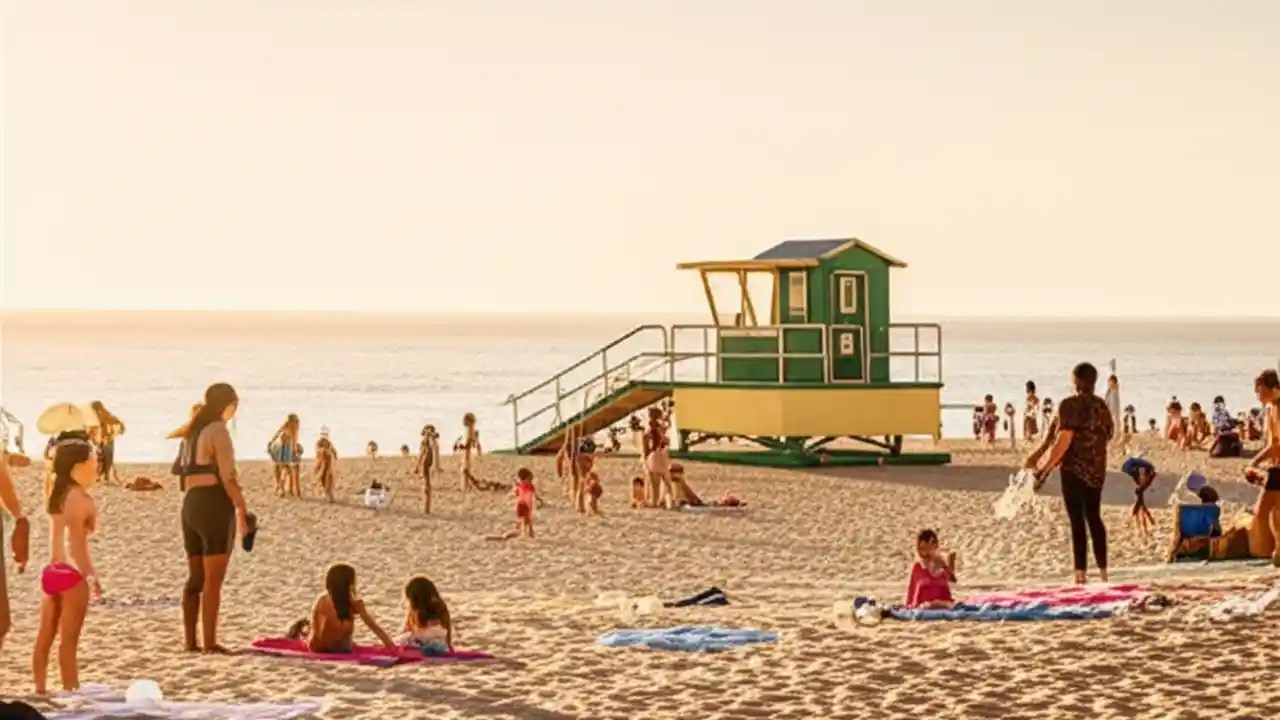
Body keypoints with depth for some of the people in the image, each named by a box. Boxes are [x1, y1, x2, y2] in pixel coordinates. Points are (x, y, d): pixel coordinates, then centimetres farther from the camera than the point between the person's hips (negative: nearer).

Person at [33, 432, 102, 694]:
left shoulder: (57, 495, 11)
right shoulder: (81, 499, -14)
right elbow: (76, 545, -21)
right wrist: (92, 576, -21)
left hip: (51, 571, 8)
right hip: (70, 573, -8)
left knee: (45, 637, 11)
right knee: (68, 640, -5)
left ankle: (40, 690, 18)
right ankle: (72, 693, -2)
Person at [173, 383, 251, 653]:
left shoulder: (192, 432, 17)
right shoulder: (218, 430, -9)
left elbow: (182, 474, 17)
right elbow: (228, 476, -16)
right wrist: (242, 510, -13)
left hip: (190, 505, 8)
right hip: (215, 506, -8)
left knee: (195, 578, 12)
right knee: (213, 580, -5)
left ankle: (191, 641, 13)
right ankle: (210, 642, -5)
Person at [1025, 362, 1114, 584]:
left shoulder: (1069, 405, -11)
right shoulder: (1102, 406, 9)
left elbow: (1063, 440, -17)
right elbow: (1108, 435, 12)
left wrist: (1046, 466, -12)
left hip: (1074, 469, -6)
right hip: (1097, 470, 6)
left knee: (1077, 521, -4)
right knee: (1094, 518, 16)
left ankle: (1080, 574, -5)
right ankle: (1102, 570, 17)